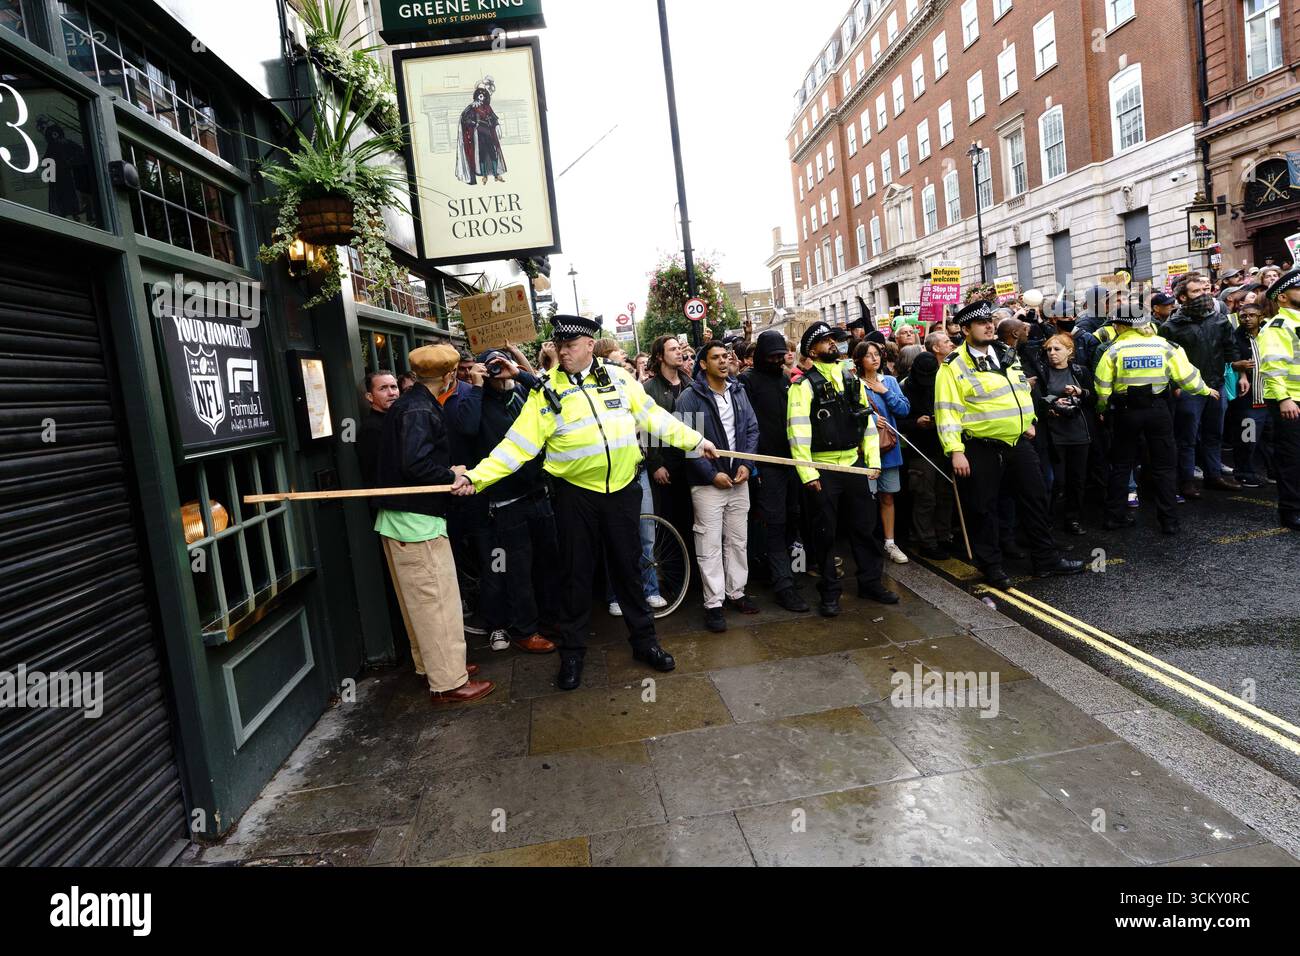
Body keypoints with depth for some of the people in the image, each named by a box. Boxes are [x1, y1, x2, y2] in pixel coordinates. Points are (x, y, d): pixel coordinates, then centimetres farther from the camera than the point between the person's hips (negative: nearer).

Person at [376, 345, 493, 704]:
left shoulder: (404, 405, 14)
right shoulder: (421, 410, -17)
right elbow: (416, 464, -26)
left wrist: (447, 472, 8)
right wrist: (452, 476, -12)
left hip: (400, 520, 10)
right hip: (419, 523, -10)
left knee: (419, 602, 19)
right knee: (438, 601, -2)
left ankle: (430, 666, 32)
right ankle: (448, 682, 6)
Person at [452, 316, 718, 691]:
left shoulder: (618, 377, 2)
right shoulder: (546, 392, -4)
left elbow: (653, 417, 10)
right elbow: (517, 444, -8)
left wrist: (695, 439, 10)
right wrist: (476, 477, -16)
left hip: (622, 490, 2)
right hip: (576, 494, -1)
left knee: (628, 567, 13)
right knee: (577, 573, 8)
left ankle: (643, 640, 29)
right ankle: (572, 652, 24)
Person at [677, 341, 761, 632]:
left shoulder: (738, 392, 8)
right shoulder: (690, 397, -9)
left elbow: (752, 429, 10)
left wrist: (746, 464, -4)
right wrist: (712, 474, -14)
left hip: (739, 479, 5)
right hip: (707, 483, -5)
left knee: (738, 541, 13)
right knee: (710, 545, -1)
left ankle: (736, 592, 26)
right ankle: (713, 603, 7)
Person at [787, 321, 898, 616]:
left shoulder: (851, 378, 10)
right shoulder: (805, 384, -8)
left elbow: (867, 420, 13)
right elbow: (798, 429, -14)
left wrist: (874, 460, 8)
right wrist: (807, 474, -18)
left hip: (854, 462, 5)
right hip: (822, 468, -5)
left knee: (864, 525, 13)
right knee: (825, 532, 5)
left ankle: (870, 581, 28)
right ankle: (830, 591, 18)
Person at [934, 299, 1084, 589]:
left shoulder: (1006, 354, 10)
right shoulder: (954, 366, -11)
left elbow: (1022, 389, 24)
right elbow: (947, 411, -15)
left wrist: (1028, 421, 20)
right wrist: (955, 452, -19)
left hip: (1019, 442, 7)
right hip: (981, 449, -6)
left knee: (1035, 499, 12)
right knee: (984, 509, 3)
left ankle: (1047, 560, 25)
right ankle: (991, 566, 17)